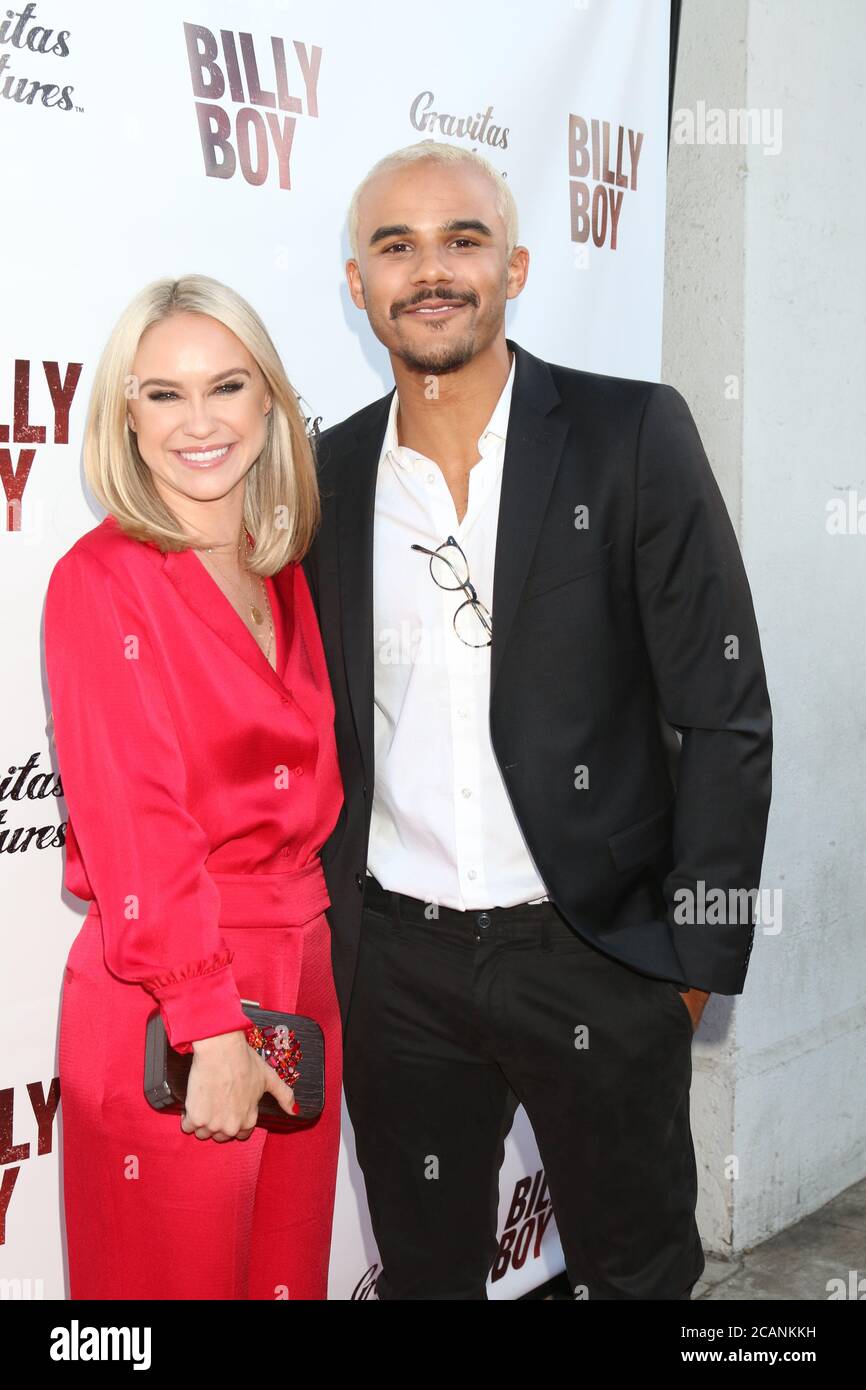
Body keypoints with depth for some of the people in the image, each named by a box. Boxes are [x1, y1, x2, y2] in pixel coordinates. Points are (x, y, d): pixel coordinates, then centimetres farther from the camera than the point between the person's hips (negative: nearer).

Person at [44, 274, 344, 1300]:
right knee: (176, 1273, 8)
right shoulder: (102, 577, -10)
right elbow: (132, 824, -16)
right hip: (163, 1001, -6)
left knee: (290, 1268, 17)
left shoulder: (283, 576, 10)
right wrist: (208, 1025, -19)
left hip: (300, 979, 6)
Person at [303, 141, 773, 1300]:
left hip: (598, 954, -3)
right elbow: (314, 724, 10)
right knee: (424, 1269, 18)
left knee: (640, 1267, 15)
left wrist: (701, 947, -8)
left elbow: (724, 713, -7)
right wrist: (313, 934, 7)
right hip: (394, 963, 3)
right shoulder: (328, 473, 4)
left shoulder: (633, 435, -8)